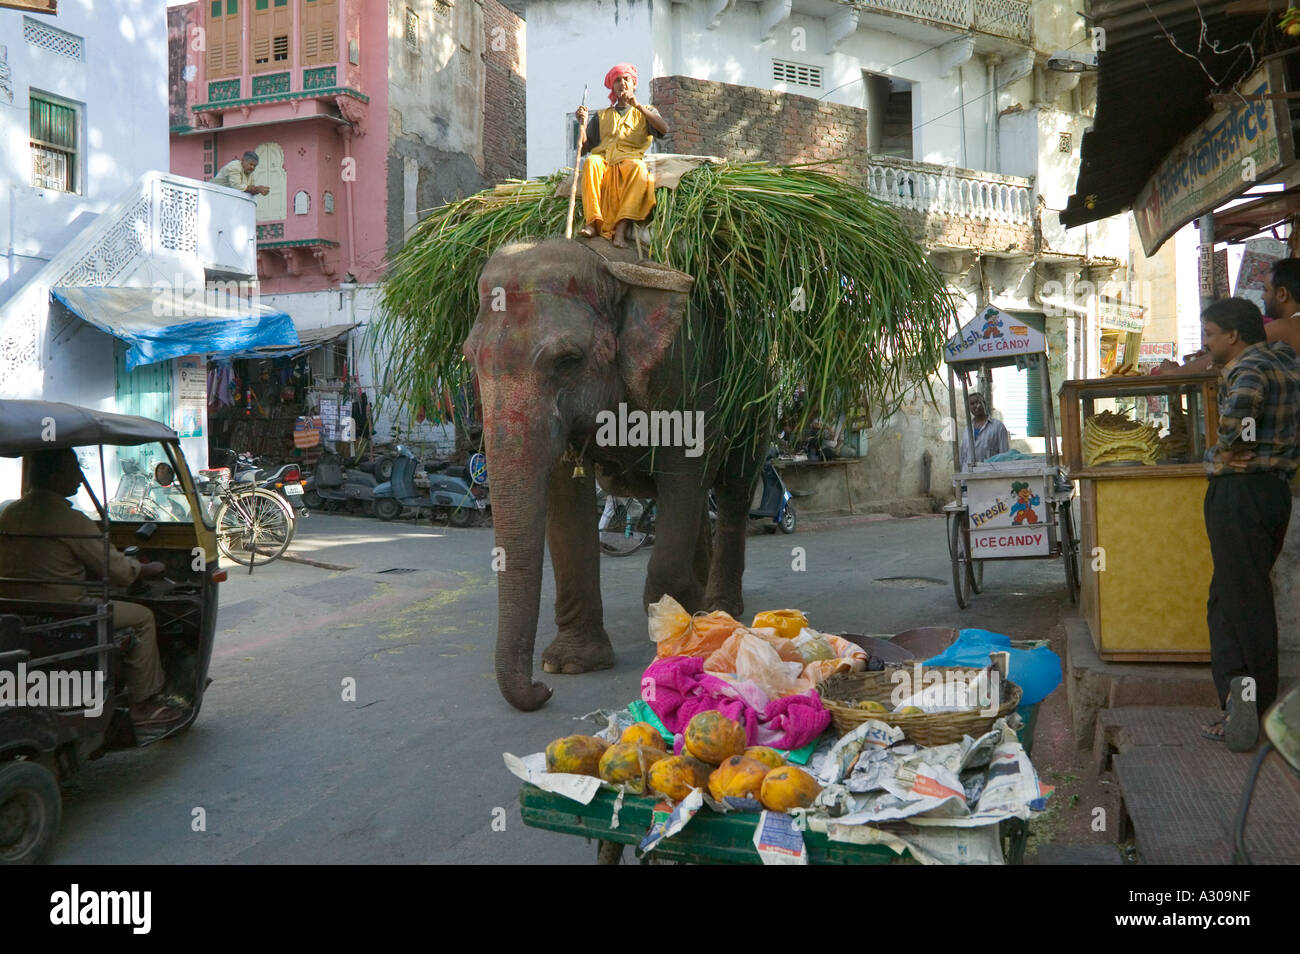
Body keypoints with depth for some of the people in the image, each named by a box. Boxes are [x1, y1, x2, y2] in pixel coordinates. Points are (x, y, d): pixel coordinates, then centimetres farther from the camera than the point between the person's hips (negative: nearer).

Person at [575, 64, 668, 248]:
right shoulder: (601, 116, 27)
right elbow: (583, 150, 19)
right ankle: (592, 223, -45)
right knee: (591, 162, -35)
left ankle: (621, 229, -48)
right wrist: (583, 123, 3)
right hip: (603, 161, 1)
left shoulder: (645, 112, 24)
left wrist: (638, 106, -7)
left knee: (639, 167, -38)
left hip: (629, 160, -1)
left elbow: (664, 130, -1)